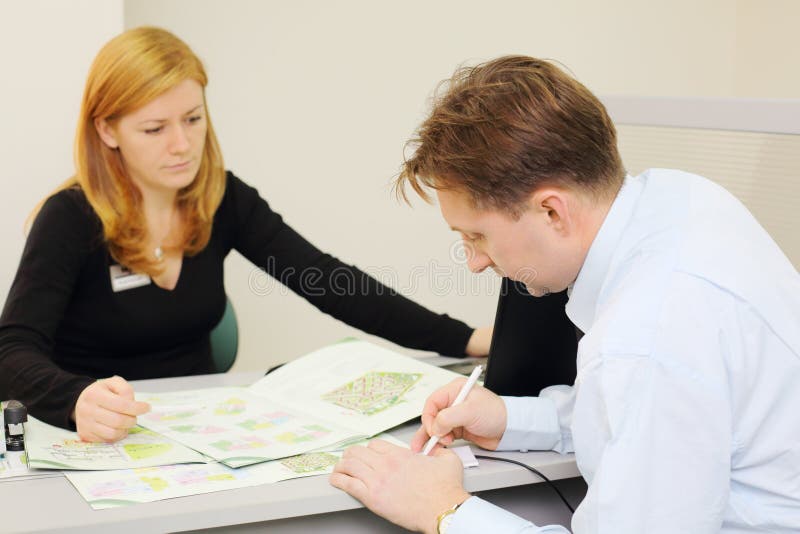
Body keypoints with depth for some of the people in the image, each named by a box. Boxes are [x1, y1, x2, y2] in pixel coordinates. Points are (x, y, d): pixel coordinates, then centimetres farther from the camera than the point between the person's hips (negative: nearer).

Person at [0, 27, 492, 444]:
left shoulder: (224, 200, -1)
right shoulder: (70, 219, -14)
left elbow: (328, 281, -7)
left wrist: (464, 340, -17)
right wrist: (80, 401, -47)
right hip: (102, 443, -3)